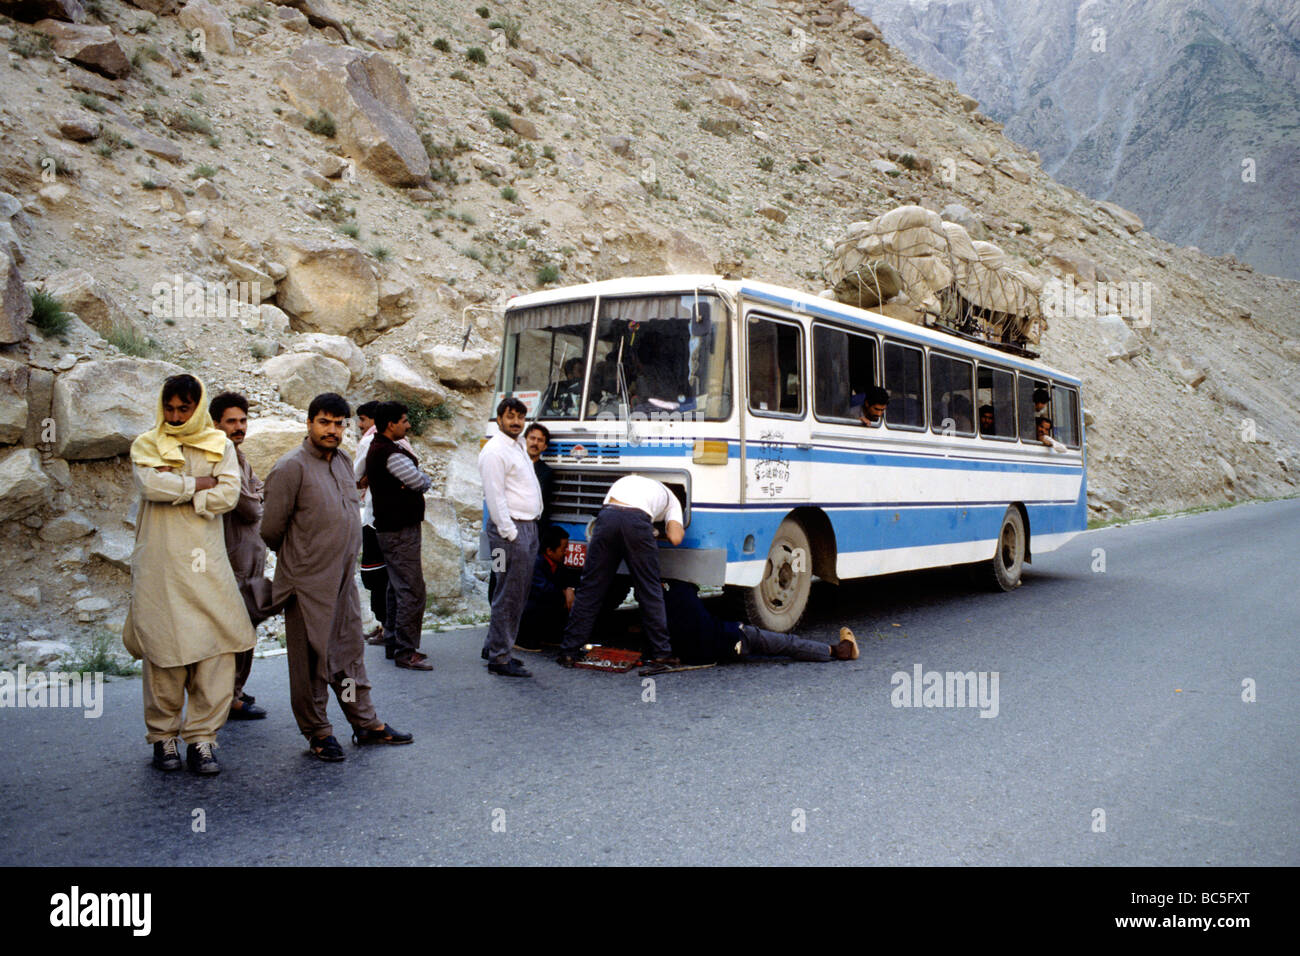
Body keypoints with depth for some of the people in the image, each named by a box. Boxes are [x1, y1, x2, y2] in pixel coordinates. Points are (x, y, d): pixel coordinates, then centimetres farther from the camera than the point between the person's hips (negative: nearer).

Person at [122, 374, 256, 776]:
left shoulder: (220, 446, 12)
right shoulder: (146, 446, 9)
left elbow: (228, 495, -4)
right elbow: (149, 484, -12)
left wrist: (175, 490, -7)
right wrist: (199, 484, -5)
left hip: (206, 562, 1)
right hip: (160, 565, -1)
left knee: (216, 650, -5)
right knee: (164, 651, 0)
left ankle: (201, 738, 5)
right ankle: (163, 736, 16)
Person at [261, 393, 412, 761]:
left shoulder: (344, 461, 11)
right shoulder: (291, 467, -13)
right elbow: (271, 529, -9)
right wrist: (298, 559, 6)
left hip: (344, 579, 7)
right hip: (309, 583, -7)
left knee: (350, 651, 14)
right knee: (312, 658, 4)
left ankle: (365, 723, 24)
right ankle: (317, 731, 18)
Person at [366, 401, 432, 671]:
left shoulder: (377, 449, 15)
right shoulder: (391, 453, -19)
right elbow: (422, 482, -19)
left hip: (390, 526, 11)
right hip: (400, 530, -11)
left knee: (398, 587, 18)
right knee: (412, 590, -9)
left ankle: (393, 639, 27)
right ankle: (406, 653, -5)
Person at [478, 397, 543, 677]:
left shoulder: (519, 445, 18)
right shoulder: (494, 451, -11)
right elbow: (495, 496, -16)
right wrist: (509, 533, -18)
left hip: (529, 527, 10)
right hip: (511, 529, -9)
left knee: (517, 593, 13)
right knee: (509, 594, -6)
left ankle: (494, 647, 24)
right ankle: (499, 658, 1)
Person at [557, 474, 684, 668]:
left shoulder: (625, 480, 43)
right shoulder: (671, 499, 32)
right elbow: (675, 539, 13)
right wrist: (680, 531, 36)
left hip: (607, 516, 3)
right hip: (637, 522, -2)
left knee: (590, 589, 8)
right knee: (650, 591, 10)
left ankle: (569, 652, 10)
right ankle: (662, 652, 15)